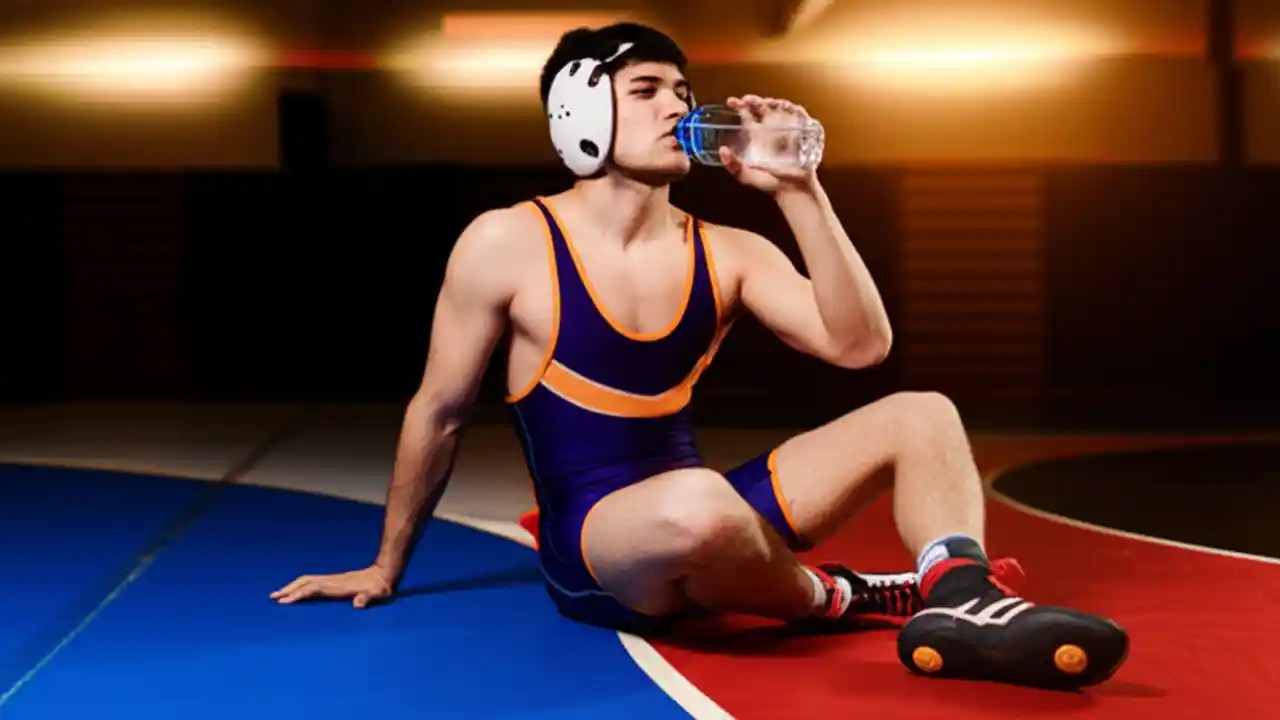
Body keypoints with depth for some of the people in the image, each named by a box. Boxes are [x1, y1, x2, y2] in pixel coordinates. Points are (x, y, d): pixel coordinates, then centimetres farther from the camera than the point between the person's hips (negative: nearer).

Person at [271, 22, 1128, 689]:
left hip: (694, 524, 6)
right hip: (589, 551, -6)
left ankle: (959, 599, -31)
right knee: (699, 504, -41)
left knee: (921, 417, -3)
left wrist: (799, 193, -12)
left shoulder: (729, 253, 4)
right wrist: (386, 569, 10)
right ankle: (828, 597, -8)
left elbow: (860, 344, -7)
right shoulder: (507, 245, -7)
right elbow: (439, 415, 2)